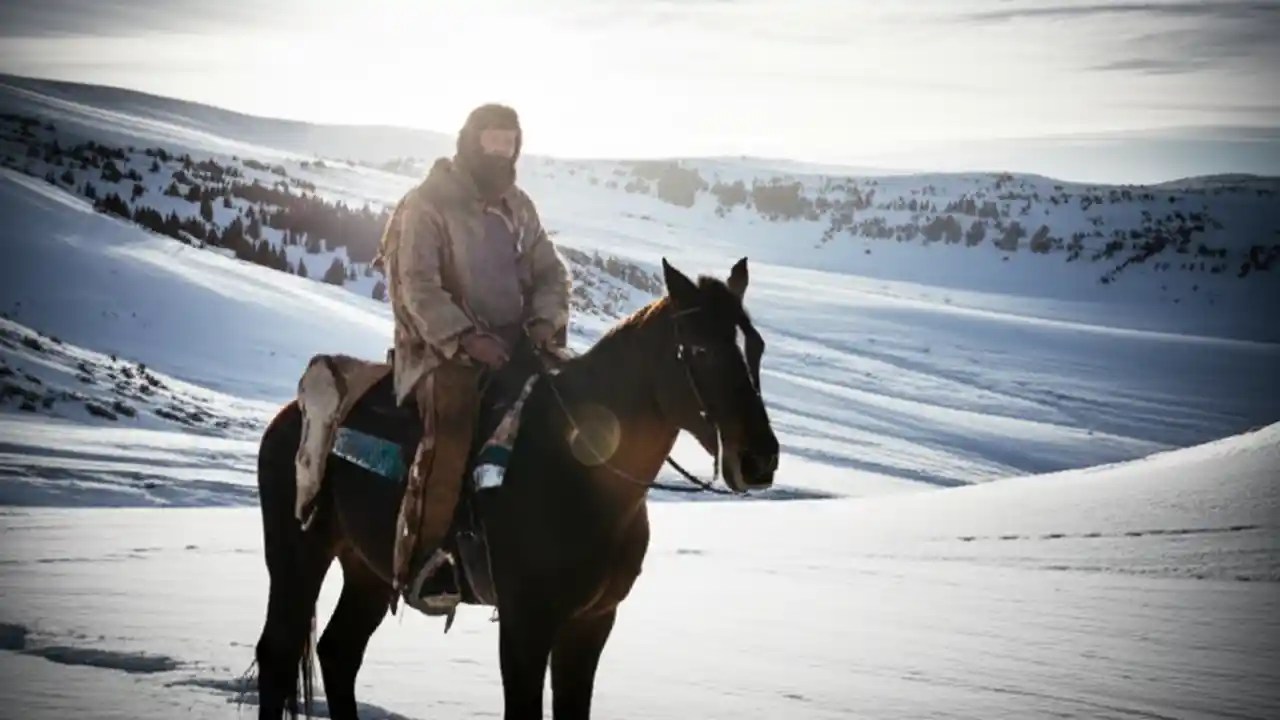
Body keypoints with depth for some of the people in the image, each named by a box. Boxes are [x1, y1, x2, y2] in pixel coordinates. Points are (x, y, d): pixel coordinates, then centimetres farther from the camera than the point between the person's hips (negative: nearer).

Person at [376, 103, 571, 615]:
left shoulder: (517, 206, 16)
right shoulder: (427, 205, -5)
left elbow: (550, 272, 14)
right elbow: (420, 288, -13)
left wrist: (544, 320, -7)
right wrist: (466, 338, -25)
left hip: (511, 341, 6)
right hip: (442, 347, -6)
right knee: (452, 425, -33)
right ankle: (420, 566, -28)